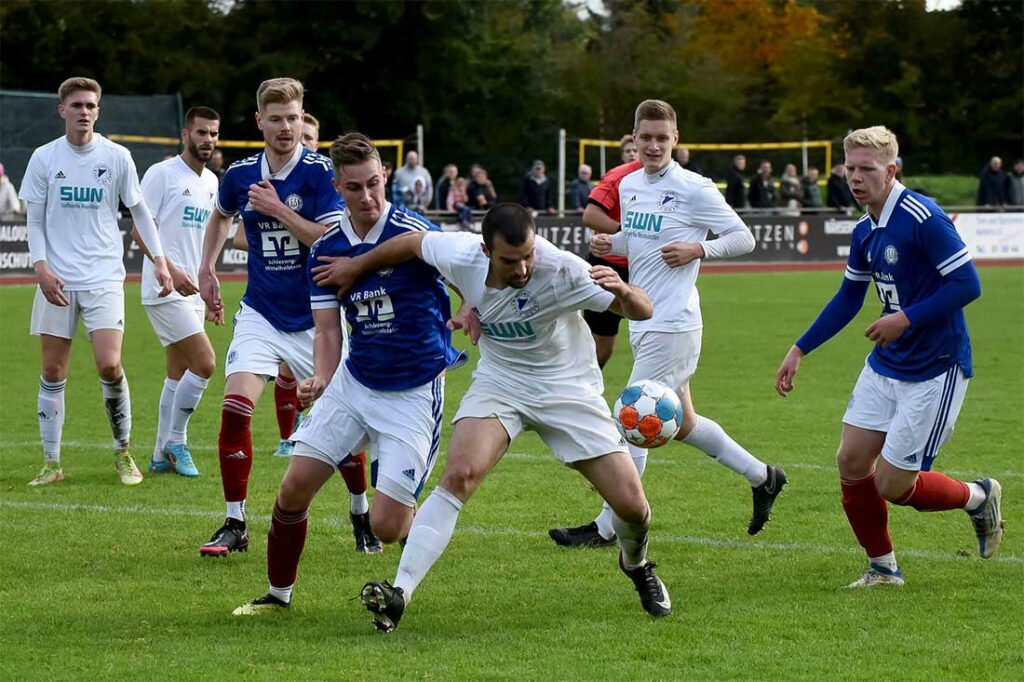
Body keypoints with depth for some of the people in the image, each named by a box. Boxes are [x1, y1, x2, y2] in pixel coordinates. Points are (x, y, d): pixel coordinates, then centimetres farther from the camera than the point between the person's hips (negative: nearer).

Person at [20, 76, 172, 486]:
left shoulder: (117, 157, 1)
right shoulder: (44, 158, 2)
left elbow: (139, 211, 11)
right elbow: (35, 221, 6)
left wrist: (159, 260, 3)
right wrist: (42, 268, -9)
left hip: (103, 278, -1)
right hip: (56, 279, 1)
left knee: (109, 365, -14)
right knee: (52, 371, 2)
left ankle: (123, 451, 6)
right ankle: (51, 463, 11)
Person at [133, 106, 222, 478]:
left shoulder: (211, 182, 15)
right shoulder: (162, 174, -8)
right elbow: (139, 229, -12)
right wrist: (171, 270, -23)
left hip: (191, 293, 8)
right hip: (164, 290, -8)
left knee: (178, 374, 9)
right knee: (205, 363, -15)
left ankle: (162, 455, 15)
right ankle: (176, 441, -2)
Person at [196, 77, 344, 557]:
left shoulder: (320, 172, -12)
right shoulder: (240, 175, 1)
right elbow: (221, 216, 25)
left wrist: (279, 210, -22)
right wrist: (206, 268, 17)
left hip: (317, 317, -2)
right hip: (261, 314, 3)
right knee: (235, 408, -14)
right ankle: (234, 525, -5)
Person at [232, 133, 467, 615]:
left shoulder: (415, 234, -18)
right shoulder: (325, 250, -1)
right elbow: (328, 330, 2)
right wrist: (321, 380, -16)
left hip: (414, 393, -5)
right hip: (353, 382, 5)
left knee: (386, 526, -10)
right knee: (294, 489, -1)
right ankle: (278, 593, 20)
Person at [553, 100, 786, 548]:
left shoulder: (694, 190, -12)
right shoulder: (629, 185, 9)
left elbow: (743, 238, -6)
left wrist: (697, 249, -20)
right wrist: (607, 243, 2)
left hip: (672, 325, -8)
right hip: (643, 322, 9)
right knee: (682, 424, 16)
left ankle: (607, 528, 1)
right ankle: (762, 477, 32)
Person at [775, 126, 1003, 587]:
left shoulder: (922, 217, -20)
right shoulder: (865, 232, 6)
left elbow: (967, 284, -22)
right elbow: (848, 300, 20)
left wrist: (907, 319, -23)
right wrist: (800, 350, 17)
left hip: (935, 371, -8)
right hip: (885, 366, 8)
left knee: (892, 485, -5)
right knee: (851, 462, 3)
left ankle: (979, 497, 22)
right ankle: (882, 568, 20)